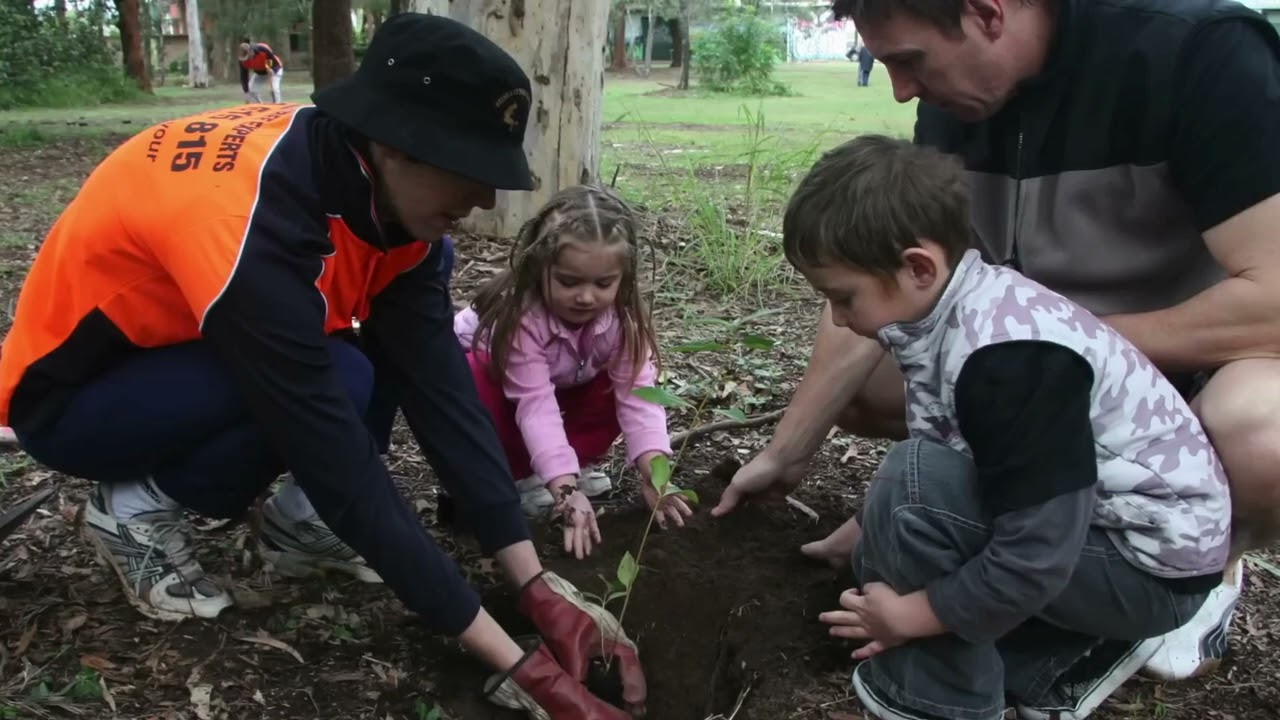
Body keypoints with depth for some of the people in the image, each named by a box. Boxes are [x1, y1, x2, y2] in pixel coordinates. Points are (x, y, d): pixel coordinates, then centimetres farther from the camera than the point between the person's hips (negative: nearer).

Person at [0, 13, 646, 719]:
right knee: (339, 382, -32)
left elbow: (441, 384, -17)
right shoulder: (254, 226, -38)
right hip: (68, 396, -7)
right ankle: (137, 507, -5)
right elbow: (344, 464, -37)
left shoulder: (382, 186, -15)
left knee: (416, 300, -10)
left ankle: (301, 522, -2)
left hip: (185, 340, 7)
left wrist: (538, 585, -20)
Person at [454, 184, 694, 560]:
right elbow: (535, 405, -44)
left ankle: (574, 462, -4)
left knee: (611, 391, -23)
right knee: (477, 398, -37)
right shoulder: (521, 314, -41)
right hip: (488, 370, -4)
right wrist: (566, 491, -53)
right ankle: (518, 477, -13)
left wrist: (653, 471, -47)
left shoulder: (624, 315, -27)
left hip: (565, 385, 4)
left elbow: (636, 391, -32)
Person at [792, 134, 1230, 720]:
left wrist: (910, 614, -18)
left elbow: (1037, 555, -30)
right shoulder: (958, 309, -4)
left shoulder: (1010, 359, -31)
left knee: (916, 482, -28)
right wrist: (871, 537, 10)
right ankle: (1089, 642, 13)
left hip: (1158, 560, -9)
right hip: (1085, 512, 10)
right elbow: (943, 458, 11)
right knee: (884, 554, 13)